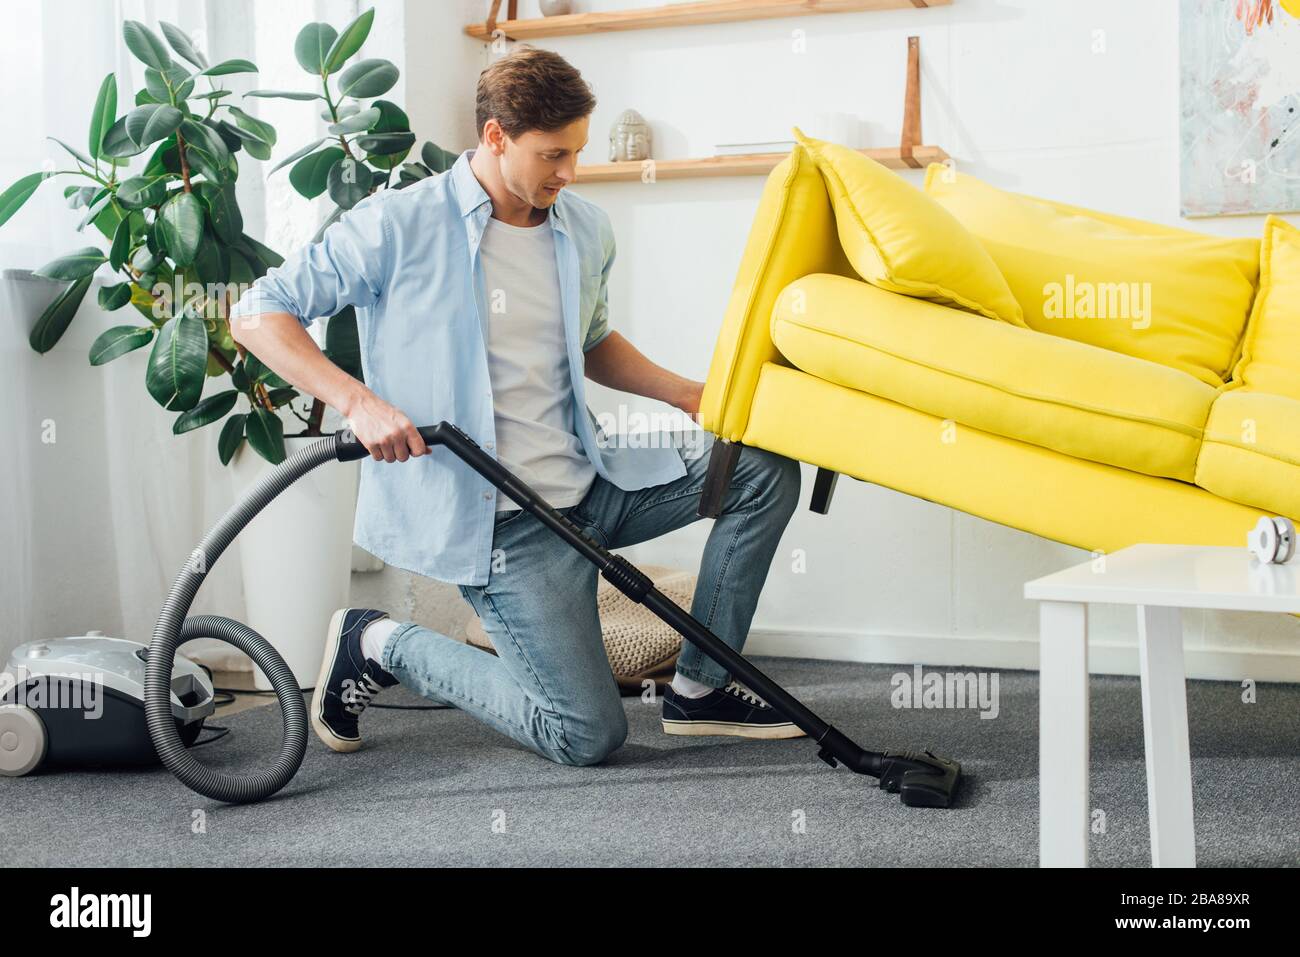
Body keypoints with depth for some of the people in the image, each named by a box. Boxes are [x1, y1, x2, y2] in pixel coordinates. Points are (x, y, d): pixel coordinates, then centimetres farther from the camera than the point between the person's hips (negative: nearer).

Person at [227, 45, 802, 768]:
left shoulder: (587, 232, 8)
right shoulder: (400, 225, -11)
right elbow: (259, 314, -10)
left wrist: (687, 394, 9)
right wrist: (359, 401, -24)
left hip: (589, 483, 7)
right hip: (499, 518, -7)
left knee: (766, 467, -5)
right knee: (589, 735, -11)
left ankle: (700, 688, 5)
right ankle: (381, 644, 9)